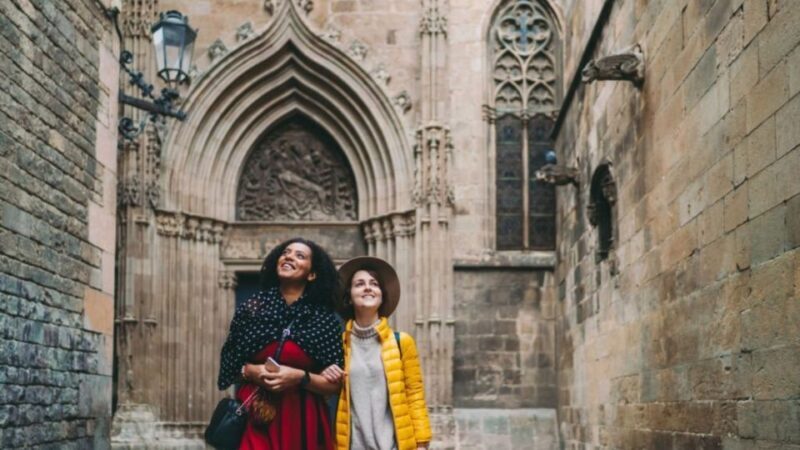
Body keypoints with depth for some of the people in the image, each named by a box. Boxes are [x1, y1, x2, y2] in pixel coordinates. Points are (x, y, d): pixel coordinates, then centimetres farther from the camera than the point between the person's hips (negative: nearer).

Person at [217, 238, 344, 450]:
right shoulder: (251, 308, 2)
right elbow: (227, 365, 7)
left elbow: (334, 384, -2)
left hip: (303, 421, 0)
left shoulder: (325, 319, 0)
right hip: (254, 418, 0)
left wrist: (300, 377, -16)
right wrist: (250, 371, -11)